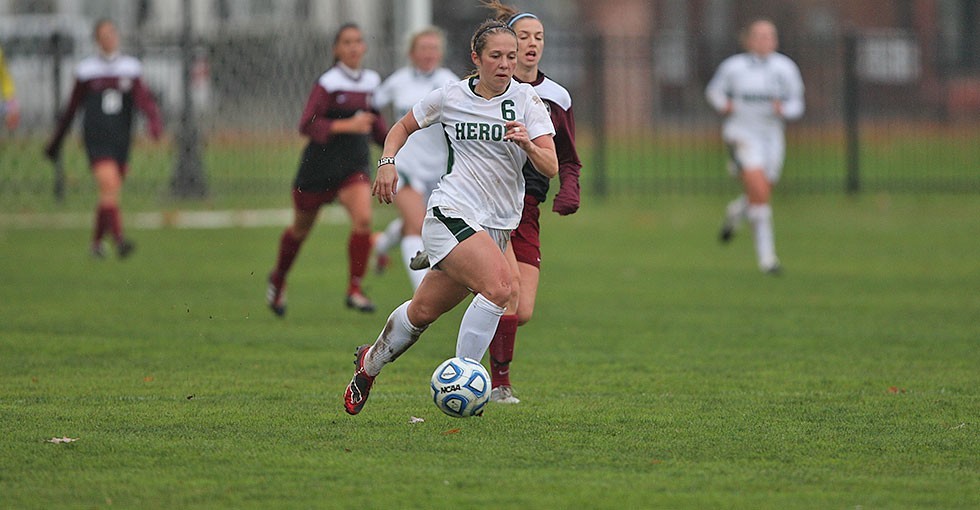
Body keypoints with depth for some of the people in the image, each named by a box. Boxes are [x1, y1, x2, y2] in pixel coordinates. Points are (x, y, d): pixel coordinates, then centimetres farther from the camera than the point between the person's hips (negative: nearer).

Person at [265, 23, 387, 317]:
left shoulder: (372, 81, 5)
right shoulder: (328, 83, -14)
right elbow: (306, 125, -19)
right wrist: (347, 126, -26)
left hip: (354, 166, 3)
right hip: (320, 165, -3)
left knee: (363, 218, -22)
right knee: (301, 229, 14)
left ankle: (354, 289, -12)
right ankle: (278, 280, 41)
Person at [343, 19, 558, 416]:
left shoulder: (527, 100, 0)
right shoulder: (451, 97, 0)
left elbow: (550, 168, -7)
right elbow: (404, 126, 18)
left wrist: (527, 144, -27)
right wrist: (387, 161, 1)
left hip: (497, 226, 3)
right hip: (452, 213, -3)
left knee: (425, 310, 10)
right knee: (499, 283, -27)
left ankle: (370, 363, 37)